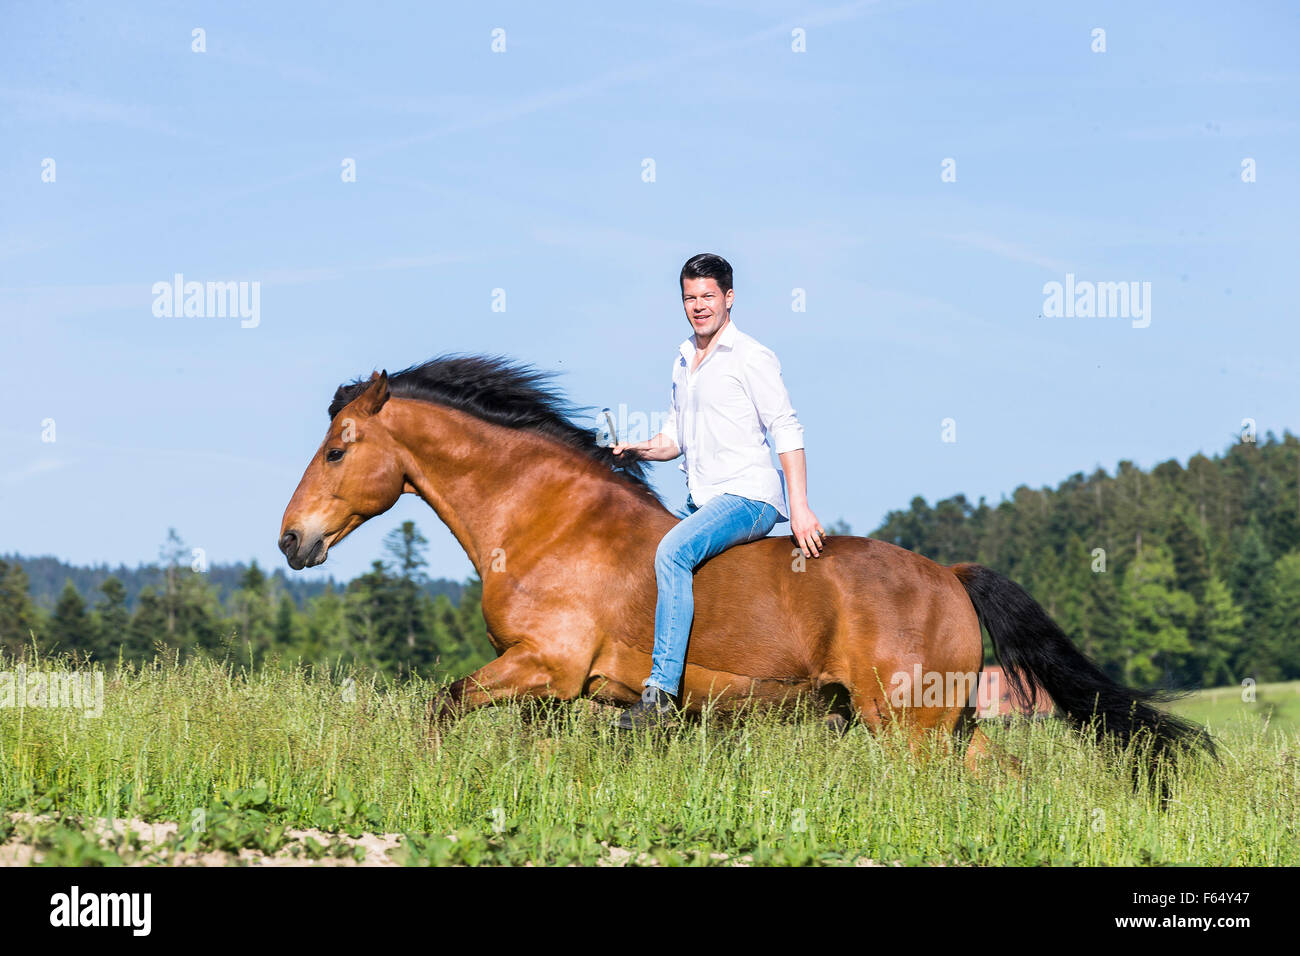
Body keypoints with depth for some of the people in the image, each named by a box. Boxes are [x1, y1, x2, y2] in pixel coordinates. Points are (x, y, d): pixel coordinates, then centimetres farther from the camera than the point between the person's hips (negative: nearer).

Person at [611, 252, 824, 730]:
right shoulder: (683, 360, 18)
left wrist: (800, 508, -18)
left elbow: (787, 432, -10)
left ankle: (661, 694, -37)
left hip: (748, 497, -9)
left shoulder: (752, 358, -5)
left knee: (672, 551, -30)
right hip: (701, 501, 9)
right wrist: (636, 448, 1)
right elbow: (675, 439, 23)